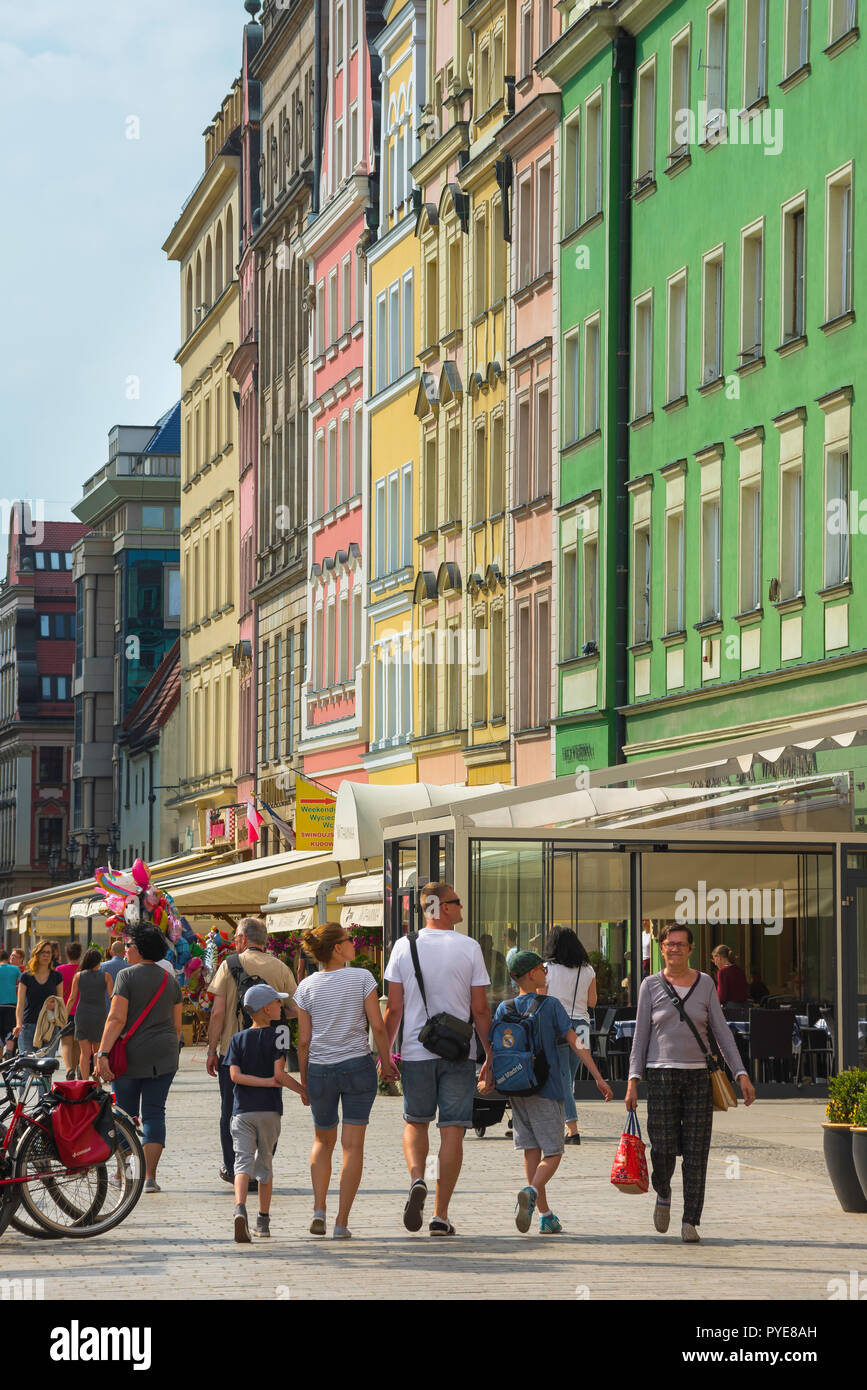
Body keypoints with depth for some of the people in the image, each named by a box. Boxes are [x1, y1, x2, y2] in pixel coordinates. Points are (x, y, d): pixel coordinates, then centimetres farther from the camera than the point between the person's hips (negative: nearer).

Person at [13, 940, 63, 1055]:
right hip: (28, 1026, -1)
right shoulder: (26, 977, 4)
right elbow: (20, 1004, 0)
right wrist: (18, 1024, -16)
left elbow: (61, 1001, 13)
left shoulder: (56, 976, 9)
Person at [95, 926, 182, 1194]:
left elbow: (116, 1019, -16)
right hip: (163, 1057, 4)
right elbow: (176, 1024, 14)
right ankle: (150, 1177, -3)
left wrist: (102, 1053, -18)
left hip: (131, 1054, -4)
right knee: (154, 1113, 4)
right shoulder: (170, 979, 10)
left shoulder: (127, 976, -8)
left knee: (125, 1112, 8)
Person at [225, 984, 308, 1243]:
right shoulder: (276, 1035, -4)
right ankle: (263, 1221, 18)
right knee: (265, 1163, 12)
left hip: (243, 1111, 1)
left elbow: (234, 1075, -6)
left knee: (243, 1161, -5)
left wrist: (266, 1082, -4)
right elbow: (280, 1074, -12)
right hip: (269, 1110, -1)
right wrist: (303, 1091, 1)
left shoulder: (238, 1039, 6)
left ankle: (240, 1208, -30)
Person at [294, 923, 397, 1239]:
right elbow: (378, 1026, -6)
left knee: (323, 1140, 21)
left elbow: (304, 1040, 1)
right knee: (353, 1145, 2)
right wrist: (386, 1063, 6)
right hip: (357, 1065, -2)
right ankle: (342, 1222, -1)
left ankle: (319, 1209, 7)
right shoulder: (362, 978, -5)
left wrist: (304, 1080, 11)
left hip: (319, 1070, 2)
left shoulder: (307, 986, 1)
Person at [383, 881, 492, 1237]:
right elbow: (480, 1010, -3)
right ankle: (441, 1214, 1)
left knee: (415, 1123, 18)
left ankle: (417, 1179, -10)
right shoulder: (469, 948, -4)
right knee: (452, 1130, 3)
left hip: (416, 1051, 1)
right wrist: (490, 1055, 6)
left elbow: (393, 1008, -1)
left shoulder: (404, 947, -1)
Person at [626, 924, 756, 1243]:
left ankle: (690, 1222, 2)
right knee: (663, 1146, -8)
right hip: (662, 1075, -1)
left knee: (696, 1151, -3)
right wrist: (633, 1080, -3)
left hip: (699, 1076, 1)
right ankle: (663, 1194, 24)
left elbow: (721, 1032, 8)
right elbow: (641, 1036, 6)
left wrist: (741, 1074, 0)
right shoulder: (651, 986, 5)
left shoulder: (704, 984, 7)